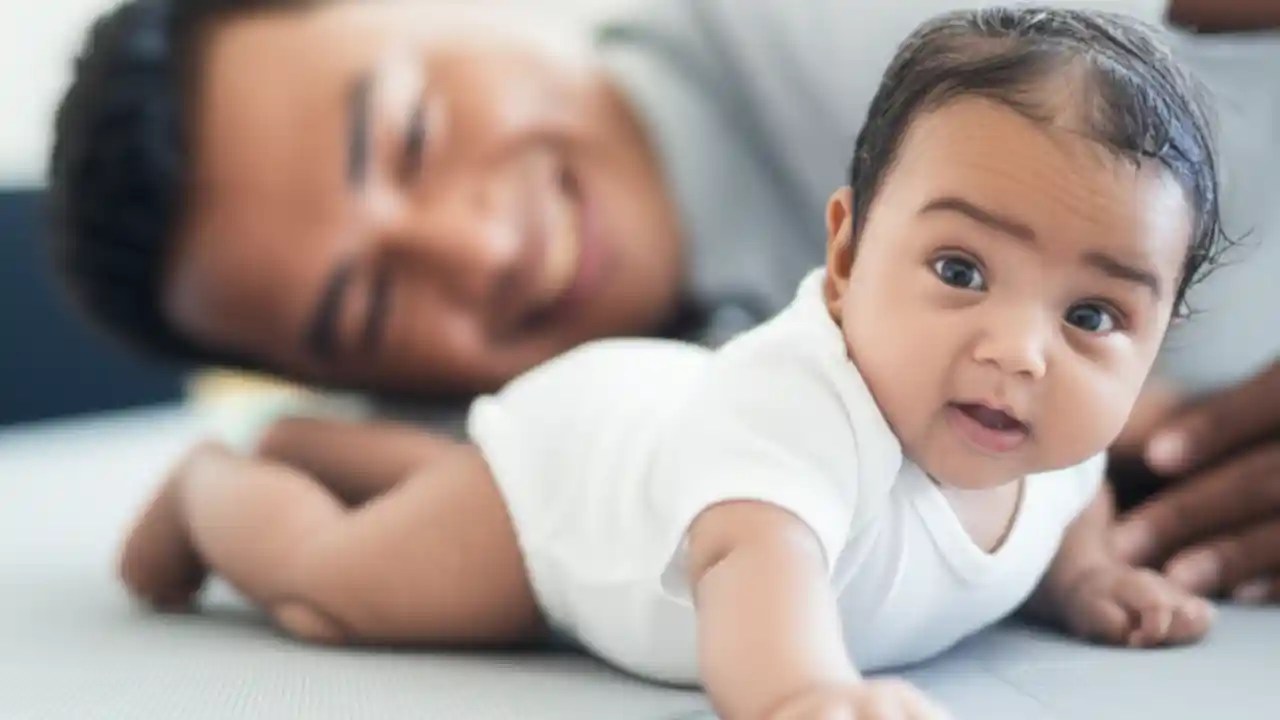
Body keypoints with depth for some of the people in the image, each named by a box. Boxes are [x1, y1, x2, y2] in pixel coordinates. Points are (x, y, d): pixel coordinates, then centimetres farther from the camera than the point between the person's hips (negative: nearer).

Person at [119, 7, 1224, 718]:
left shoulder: (1061, 430, -24)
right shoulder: (797, 398, -50)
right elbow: (756, 556, -71)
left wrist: (1086, 576, -13)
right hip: (577, 449, -7)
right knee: (324, 591, 3)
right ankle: (209, 483, 37)